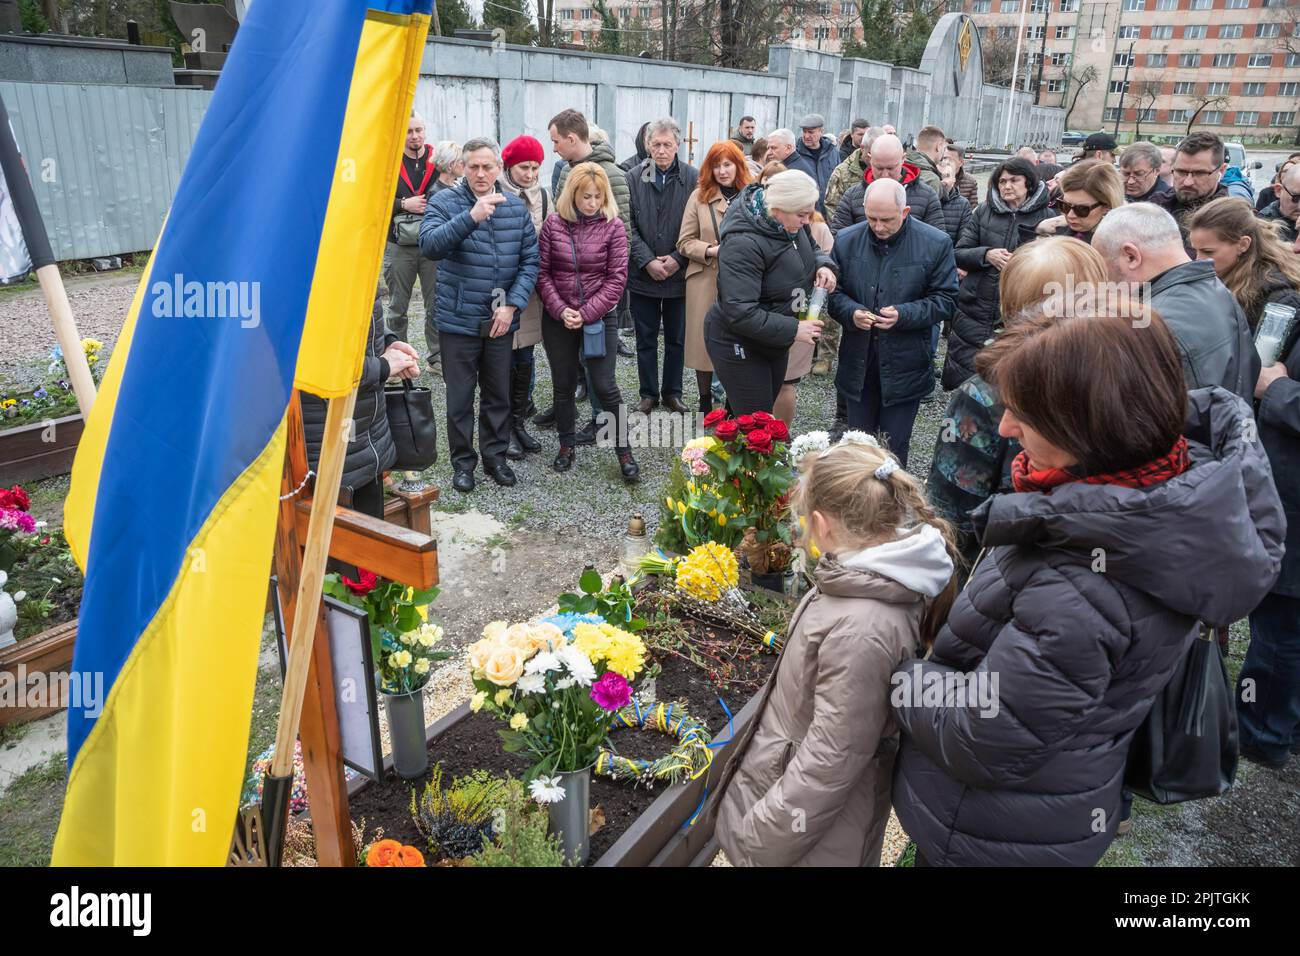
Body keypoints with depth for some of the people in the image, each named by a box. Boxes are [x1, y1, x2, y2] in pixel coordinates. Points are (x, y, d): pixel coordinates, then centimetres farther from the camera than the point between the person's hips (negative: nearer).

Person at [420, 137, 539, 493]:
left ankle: (495, 456, 29)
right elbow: (429, 245, -24)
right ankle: (463, 461, 22)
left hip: (501, 321, 3)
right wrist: (471, 217, -36)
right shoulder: (445, 202, -6)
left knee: (498, 393, 14)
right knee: (460, 396, 6)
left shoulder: (516, 207, 5)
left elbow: (530, 260, 4)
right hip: (458, 319, -3)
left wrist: (511, 306, -8)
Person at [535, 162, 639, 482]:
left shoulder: (613, 226, -5)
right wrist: (560, 310, -11)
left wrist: (586, 313, -13)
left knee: (605, 386, -2)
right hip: (558, 319, 2)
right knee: (564, 384, 12)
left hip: (599, 317, -2)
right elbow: (543, 272, 1)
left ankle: (624, 451, 9)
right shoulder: (553, 224, -1)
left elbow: (616, 278, -7)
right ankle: (567, 445, 28)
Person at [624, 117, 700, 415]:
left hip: (679, 275, 0)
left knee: (677, 338, 11)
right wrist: (647, 261, -12)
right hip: (643, 275, 1)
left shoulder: (693, 178, -4)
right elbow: (628, 226, -4)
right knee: (646, 338, 10)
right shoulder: (634, 178, -2)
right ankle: (649, 394, 22)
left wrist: (677, 259, -13)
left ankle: (672, 393, 25)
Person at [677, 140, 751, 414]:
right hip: (705, 282, 0)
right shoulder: (699, 197, 2)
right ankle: (705, 403, 26)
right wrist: (712, 251, -14)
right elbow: (685, 242, 1)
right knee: (704, 342, 8)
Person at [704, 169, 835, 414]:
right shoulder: (744, 244, -30)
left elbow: (811, 247, 17)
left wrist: (824, 265, -7)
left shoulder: (790, 223, -4)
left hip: (773, 341, 8)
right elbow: (741, 313, -34)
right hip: (738, 345, -8)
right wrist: (793, 330, -28)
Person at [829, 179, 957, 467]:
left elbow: (944, 300, -4)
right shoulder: (846, 241, 0)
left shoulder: (936, 244, -8)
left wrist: (904, 314, -20)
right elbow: (834, 292, 6)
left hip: (904, 366, -2)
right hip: (858, 364, 3)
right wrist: (851, 313, -16)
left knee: (894, 449, 6)